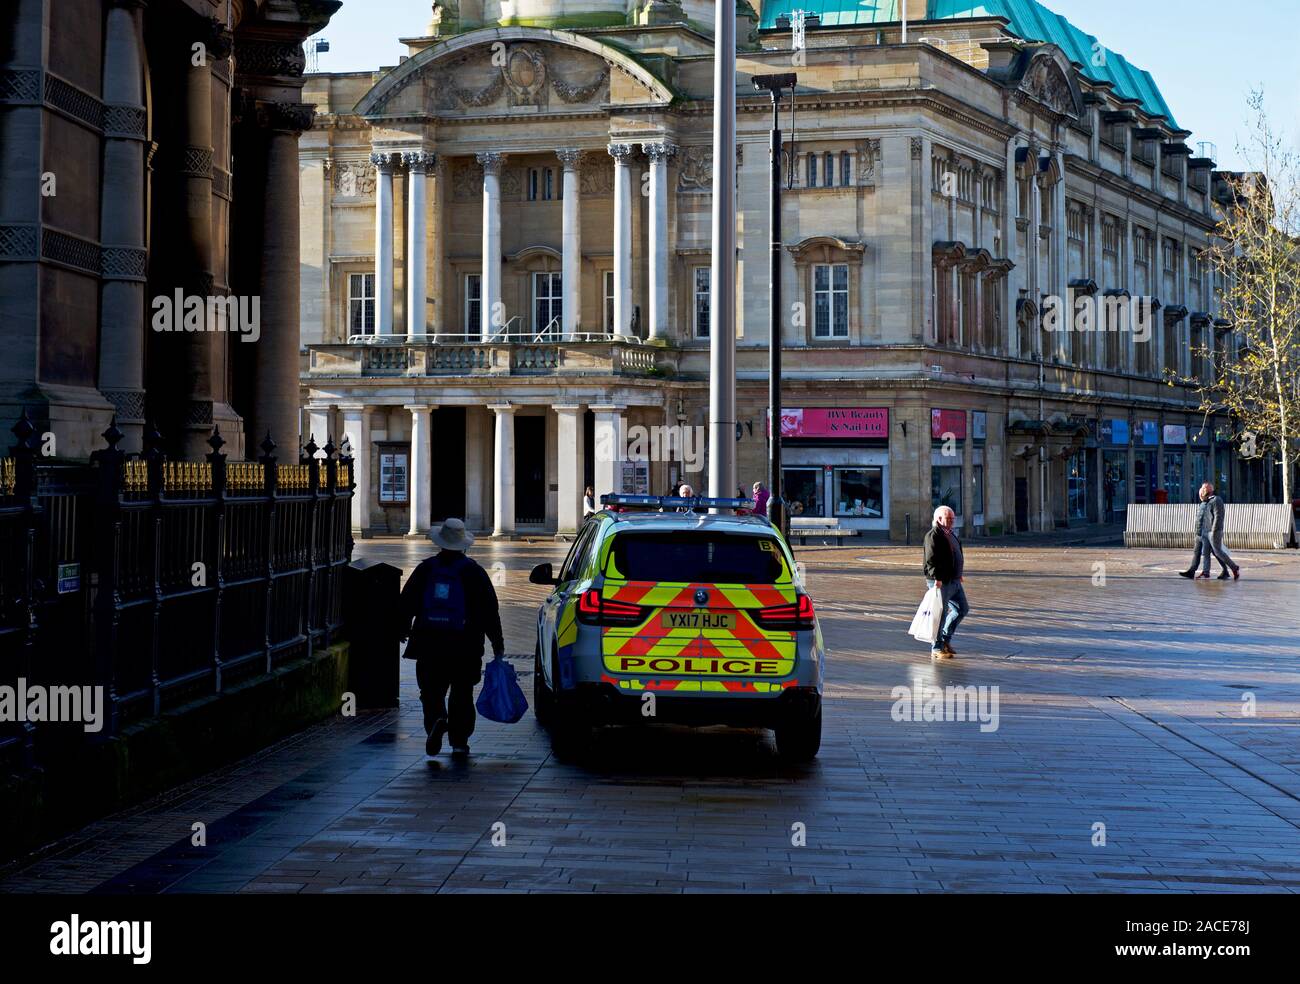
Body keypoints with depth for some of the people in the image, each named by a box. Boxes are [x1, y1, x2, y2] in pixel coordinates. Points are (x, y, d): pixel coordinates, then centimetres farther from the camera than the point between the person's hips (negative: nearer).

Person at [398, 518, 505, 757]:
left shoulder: (425, 569, 4)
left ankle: (436, 720, -21)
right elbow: (490, 611, -1)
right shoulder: (473, 572, -1)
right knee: (462, 694, 9)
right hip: (464, 647, -1)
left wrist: (404, 629, 24)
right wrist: (497, 644, 5)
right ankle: (459, 742, 7)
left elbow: (405, 603, 7)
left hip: (429, 645, 1)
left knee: (431, 690, 8)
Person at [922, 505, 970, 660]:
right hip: (941, 583, -10)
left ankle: (945, 639, 25)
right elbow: (931, 559, -22)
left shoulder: (950, 534, 17)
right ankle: (936, 650, 3)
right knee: (940, 614, -4)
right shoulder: (933, 535, -14)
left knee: (962, 609, 14)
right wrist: (937, 578, -28)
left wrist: (958, 575, 21)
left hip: (954, 581, 10)